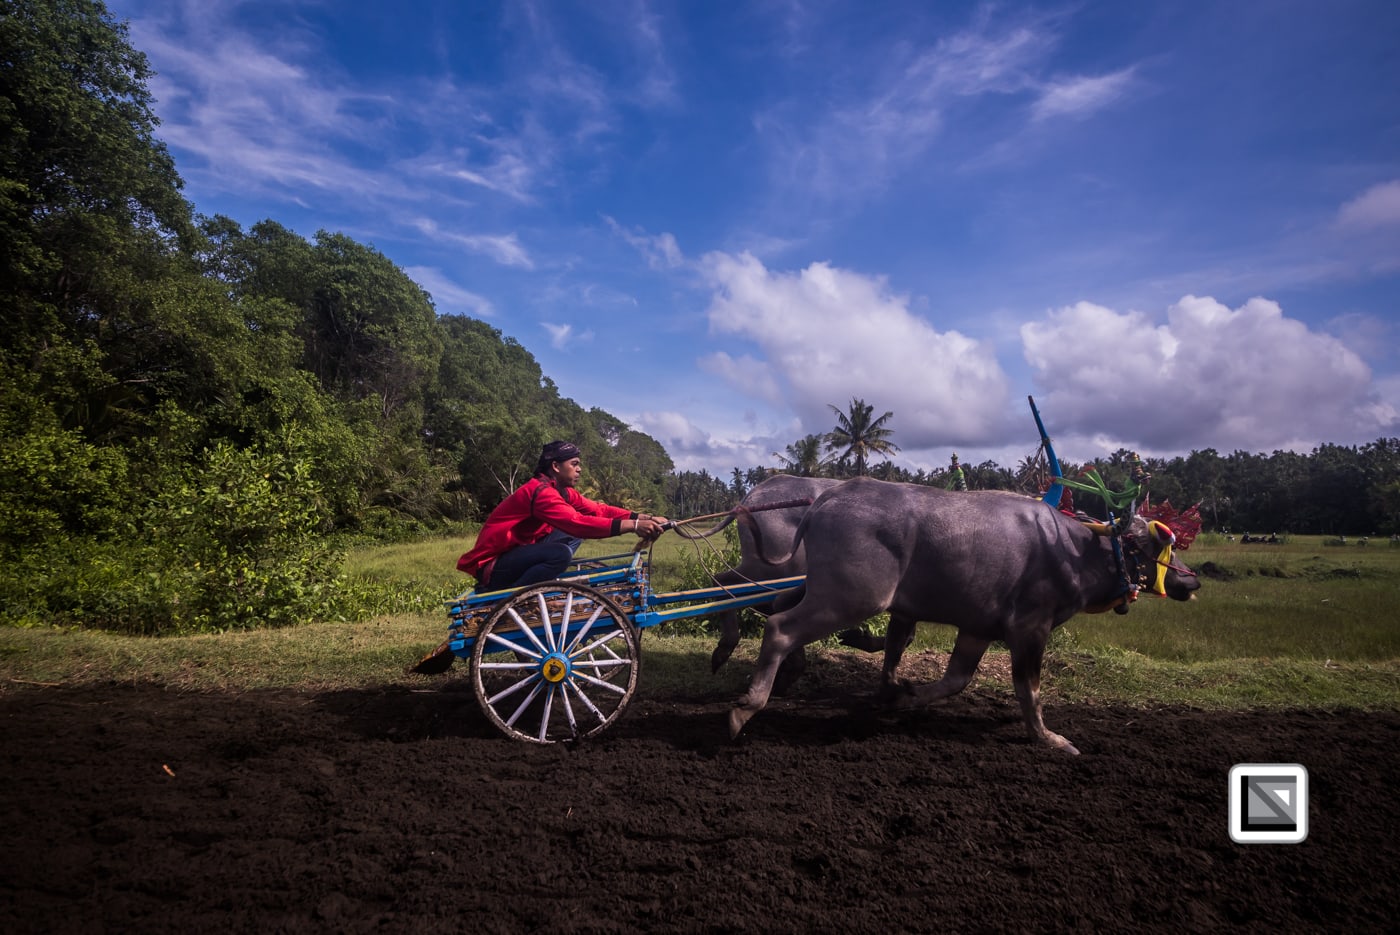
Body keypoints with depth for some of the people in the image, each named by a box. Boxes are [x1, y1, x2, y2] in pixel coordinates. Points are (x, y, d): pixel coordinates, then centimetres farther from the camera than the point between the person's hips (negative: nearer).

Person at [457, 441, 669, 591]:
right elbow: (578, 523, -36)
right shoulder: (540, 491, -23)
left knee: (572, 535, 0)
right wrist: (632, 526, -39)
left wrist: (641, 517, -14)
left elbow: (598, 509, -1)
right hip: (492, 566, -9)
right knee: (561, 554, -30)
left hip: (516, 553, 9)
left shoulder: (562, 490, 6)